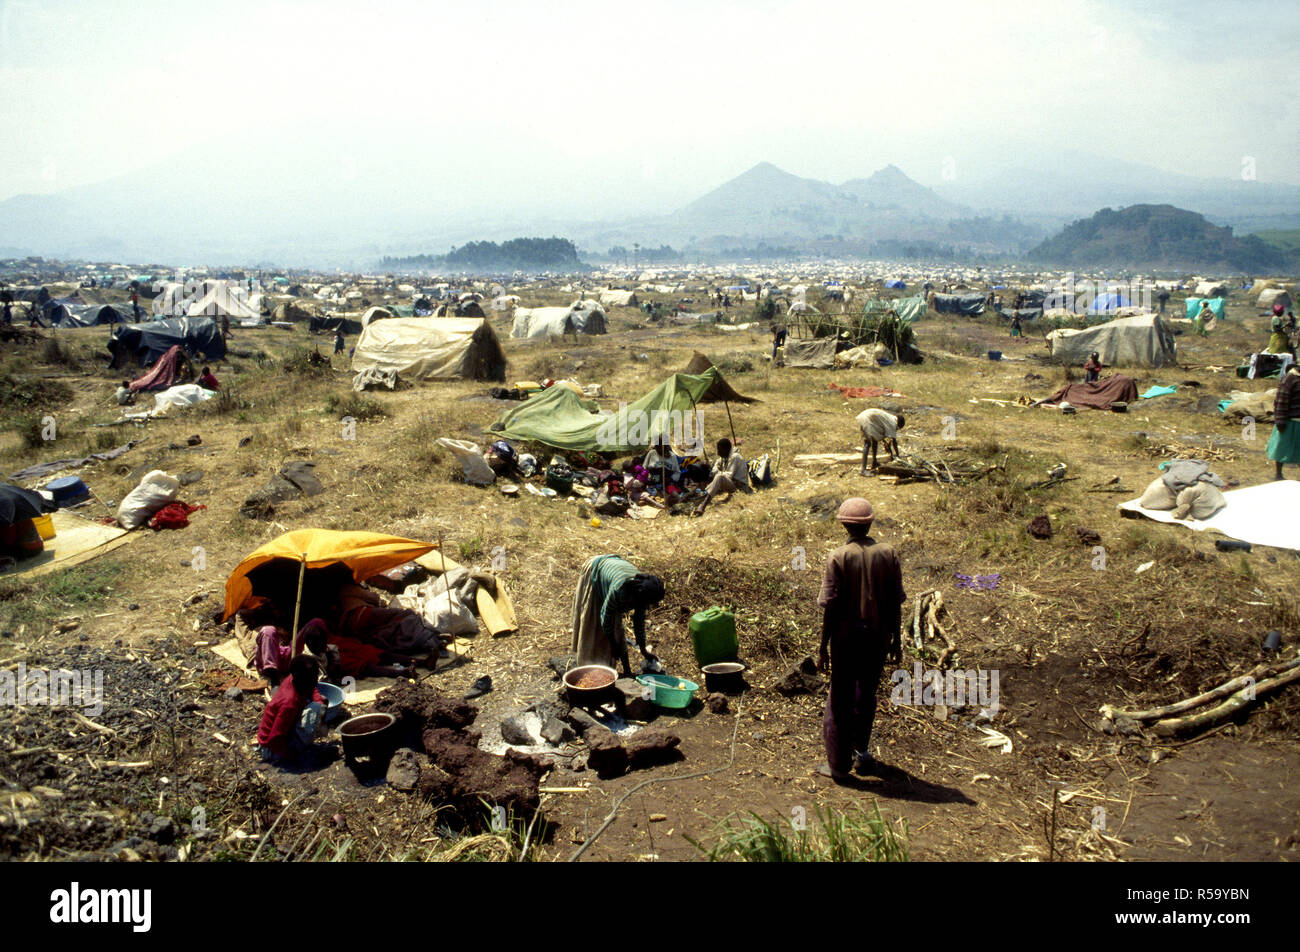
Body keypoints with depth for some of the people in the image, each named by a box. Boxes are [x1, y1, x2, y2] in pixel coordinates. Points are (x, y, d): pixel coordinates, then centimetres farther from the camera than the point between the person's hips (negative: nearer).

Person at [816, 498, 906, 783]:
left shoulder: (838, 557, -12)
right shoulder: (888, 554, -3)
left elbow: (830, 607, -12)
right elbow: (895, 603, 1)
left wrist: (823, 647, -5)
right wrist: (896, 641, 12)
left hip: (846, 637, -3)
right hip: (878, 638, 3)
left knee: (840, 700, 8)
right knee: (866, 695, 22)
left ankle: (839, 764, 14)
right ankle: (861, 753, 35)